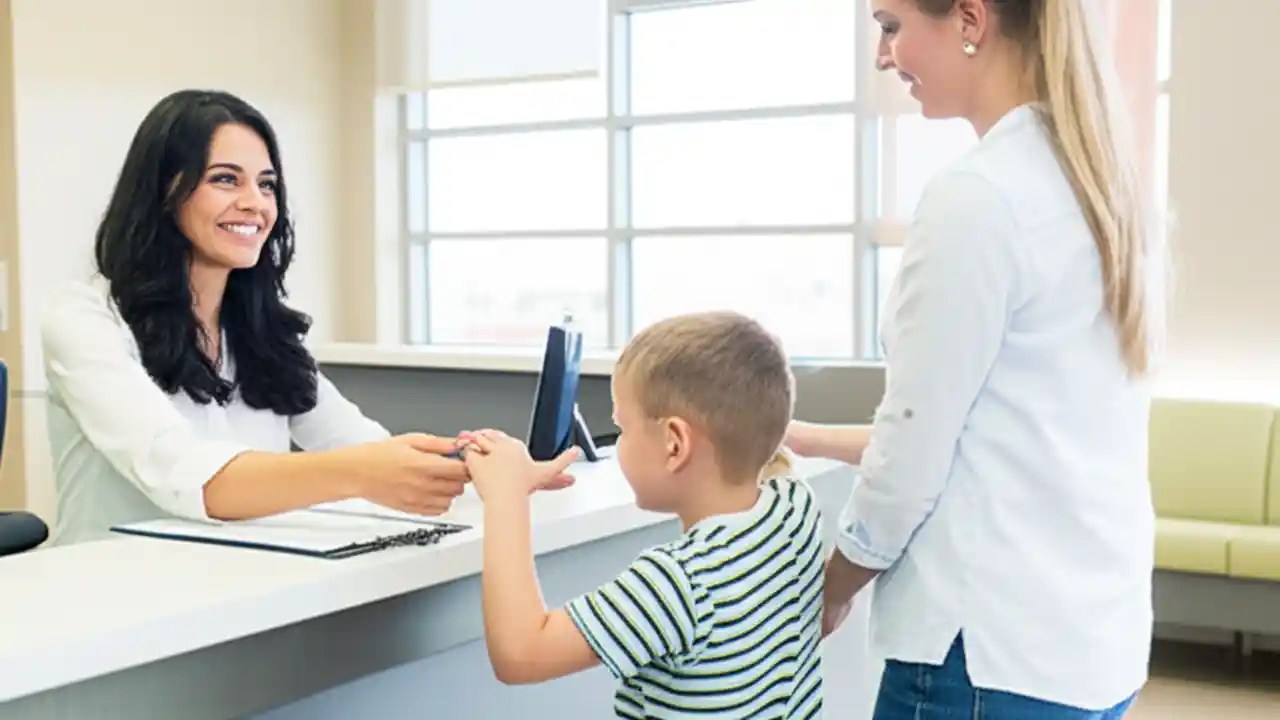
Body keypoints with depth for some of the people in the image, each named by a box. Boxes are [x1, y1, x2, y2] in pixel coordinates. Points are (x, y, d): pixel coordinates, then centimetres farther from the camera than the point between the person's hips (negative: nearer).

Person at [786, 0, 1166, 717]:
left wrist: (831, 592, 3)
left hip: (1000, 648, -8)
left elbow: (913, 460, -14)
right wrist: (815, 439, 18)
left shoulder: (978, 194, -19)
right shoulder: (1104, 185, 7)